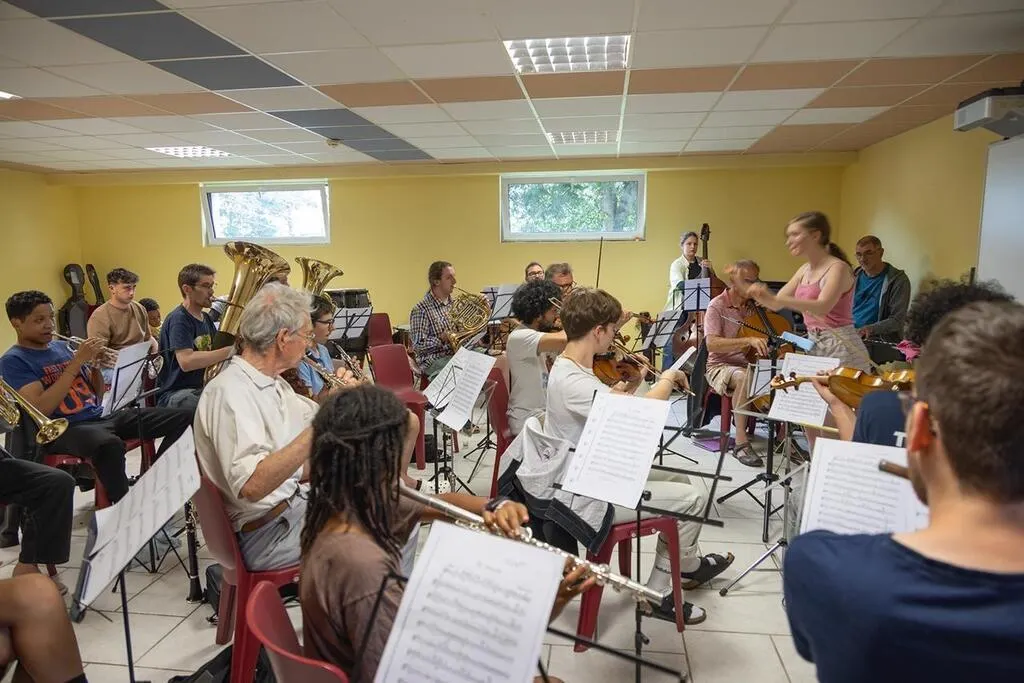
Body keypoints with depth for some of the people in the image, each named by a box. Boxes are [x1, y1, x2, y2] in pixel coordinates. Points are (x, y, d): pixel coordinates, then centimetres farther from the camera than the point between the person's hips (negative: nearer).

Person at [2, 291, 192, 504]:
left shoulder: (62, 346, 17)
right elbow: (40, 410, -18)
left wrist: (95, 363, -1)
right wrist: (77, 361, -17)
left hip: (100, 415, 7)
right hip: (65, 429, -7)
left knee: (182, 417, -7)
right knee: (110, 445, -43)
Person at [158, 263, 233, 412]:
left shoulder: (206, 318, 14)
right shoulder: (178, 319, -13)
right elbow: (186, 361, -27)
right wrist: (229, 351, -30)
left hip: (202, 389, 9)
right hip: (175, 394, -9)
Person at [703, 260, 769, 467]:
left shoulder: (753, 305, 9)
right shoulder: (717, 306, -7)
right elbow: (712, 343, -21)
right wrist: (748, 340, -32)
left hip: (748, 364, 5)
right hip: (721, 366, -5)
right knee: (744, 377, -37)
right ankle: (741, 442, -32)